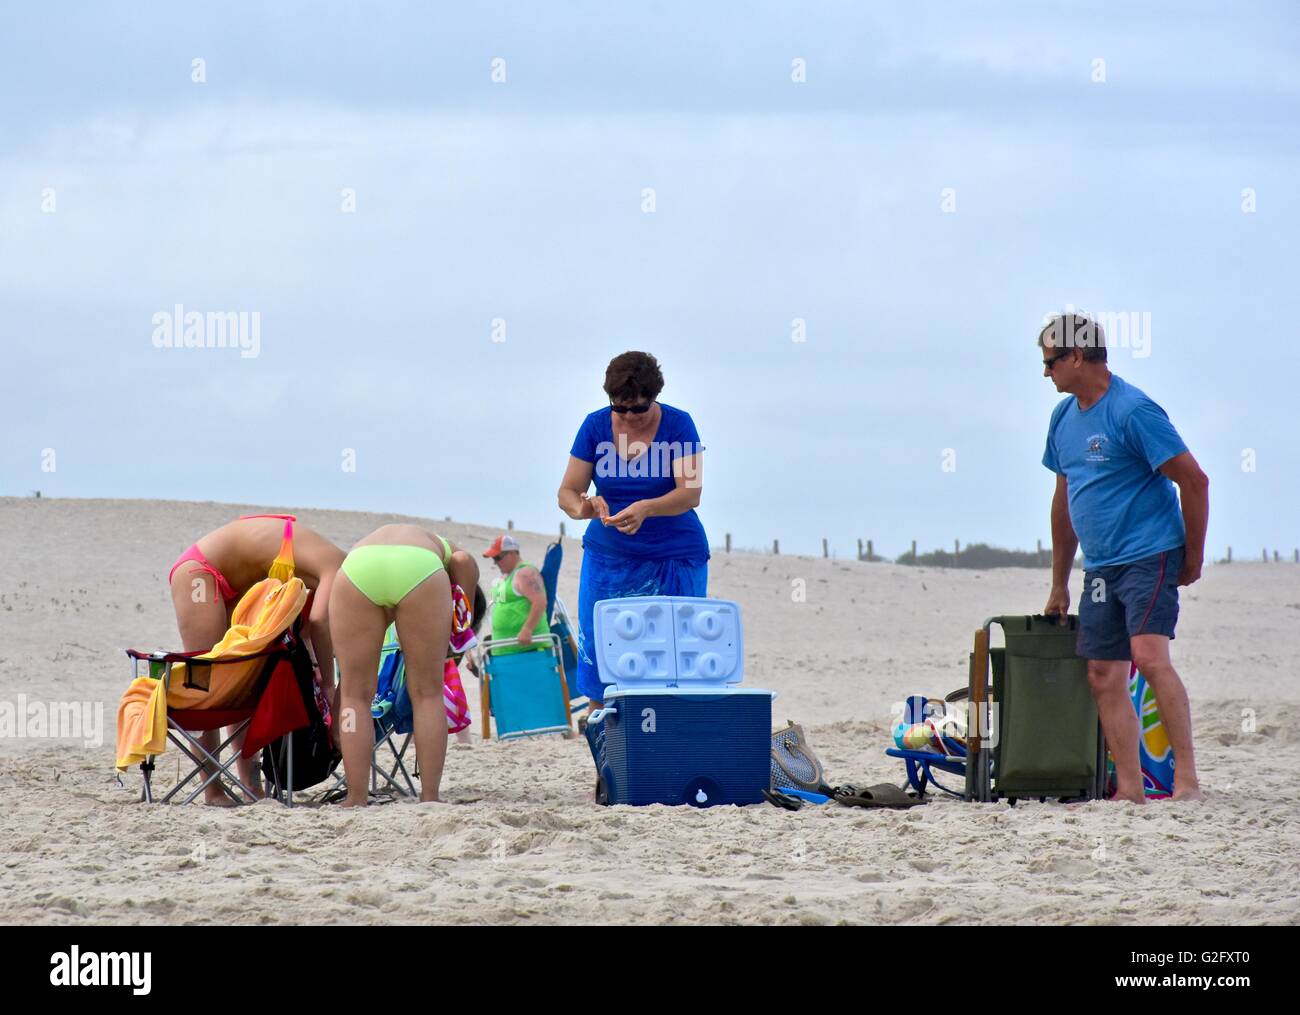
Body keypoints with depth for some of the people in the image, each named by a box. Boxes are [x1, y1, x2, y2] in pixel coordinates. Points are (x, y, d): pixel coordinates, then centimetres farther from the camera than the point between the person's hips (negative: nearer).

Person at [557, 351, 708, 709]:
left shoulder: (677, 425, -9)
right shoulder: (596, 425, -1)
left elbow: (690, 492, -20)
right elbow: (567, 491, -2)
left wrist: (646, 509, -38)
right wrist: (581, 508, -27)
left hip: (674, 558, -3)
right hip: (607, 556, 3)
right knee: (598, 647, -2)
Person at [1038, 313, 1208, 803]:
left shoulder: (1133, 411, -12)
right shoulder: (1064, 417, 14)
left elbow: (1194, 481, -12)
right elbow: (1065, 500, 23)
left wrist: (1193, 558, -7)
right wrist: (1059, 584, 24)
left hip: (1150, 556, -8)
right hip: (1101, 567, 8)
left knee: (1149, 656, -22)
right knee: (1103, 676, 2)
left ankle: (1187, 779, -24)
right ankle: (1130, 789, 4)